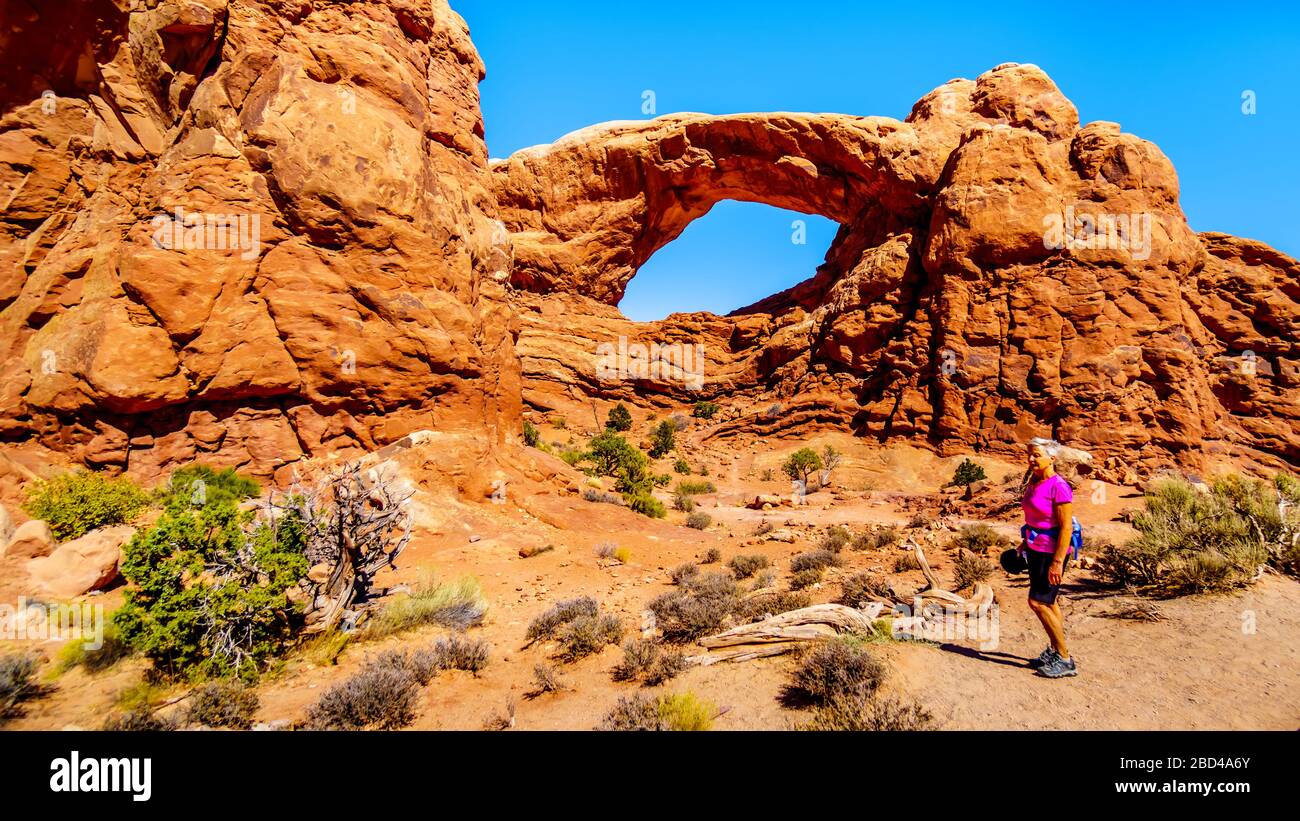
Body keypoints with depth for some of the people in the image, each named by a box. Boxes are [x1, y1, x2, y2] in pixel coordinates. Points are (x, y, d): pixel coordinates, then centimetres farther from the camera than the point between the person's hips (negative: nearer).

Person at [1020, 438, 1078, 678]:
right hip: (1036, 549, 9)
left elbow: (1066, 527, -20)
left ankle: (1065, 660, 5)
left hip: (1052, 551, -9)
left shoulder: (1059, 487, -19)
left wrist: (1057, 562, -22)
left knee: (1038, 602, -7)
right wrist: (1025, 543, 23)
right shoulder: (1033, 482, 7)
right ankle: (1055, 651, 30)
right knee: (1048, 602, 17)